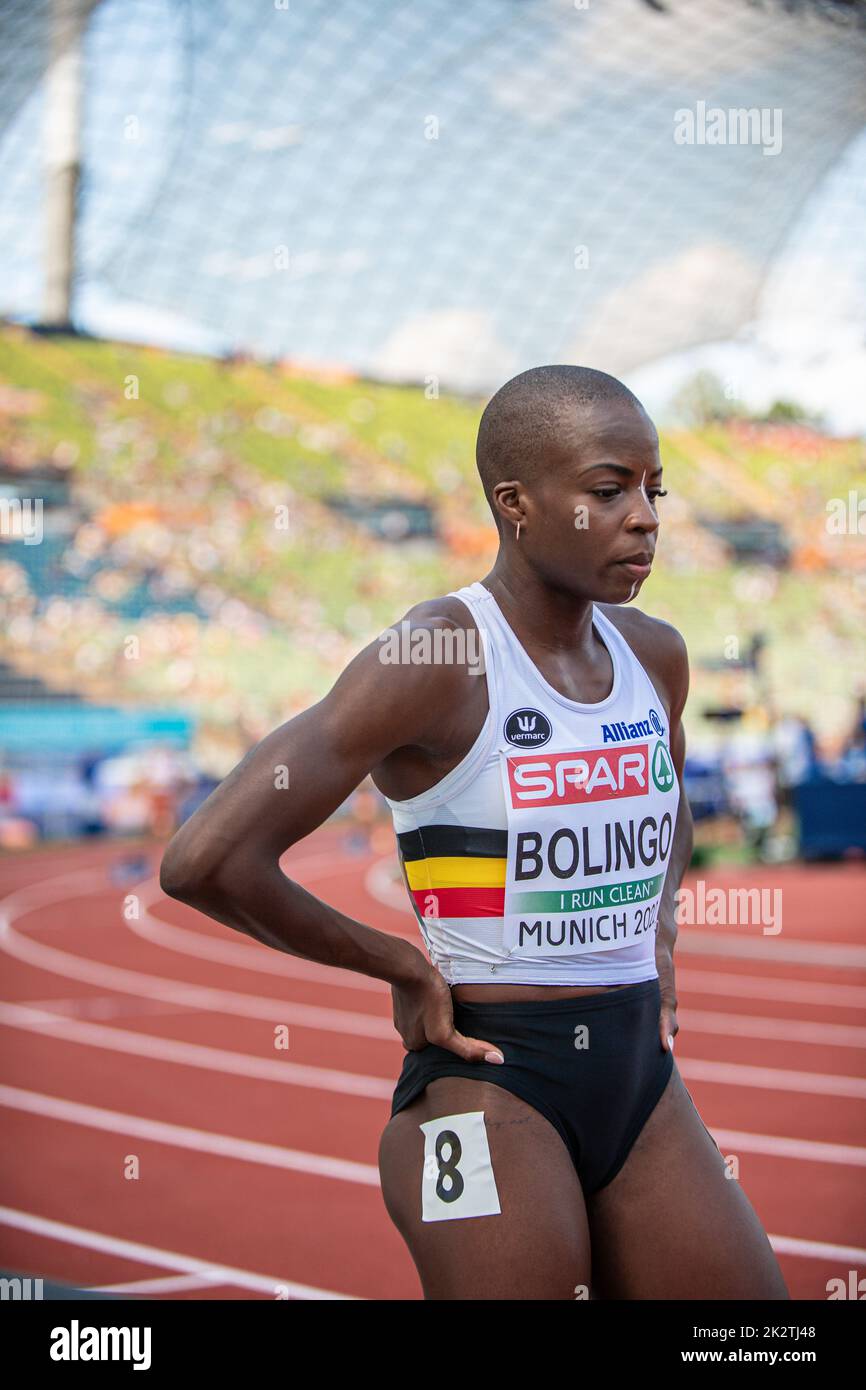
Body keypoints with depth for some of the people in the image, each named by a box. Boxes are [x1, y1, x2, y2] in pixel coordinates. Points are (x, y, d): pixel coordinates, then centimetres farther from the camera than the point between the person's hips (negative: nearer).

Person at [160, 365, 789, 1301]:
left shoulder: (655, 655, 6)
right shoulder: (435, 661, -16)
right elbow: (206, 862, -23)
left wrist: (655, 934, 12)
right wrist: (399, 967, -12)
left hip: (645, 1081, 7)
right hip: (489, 1091, -7)